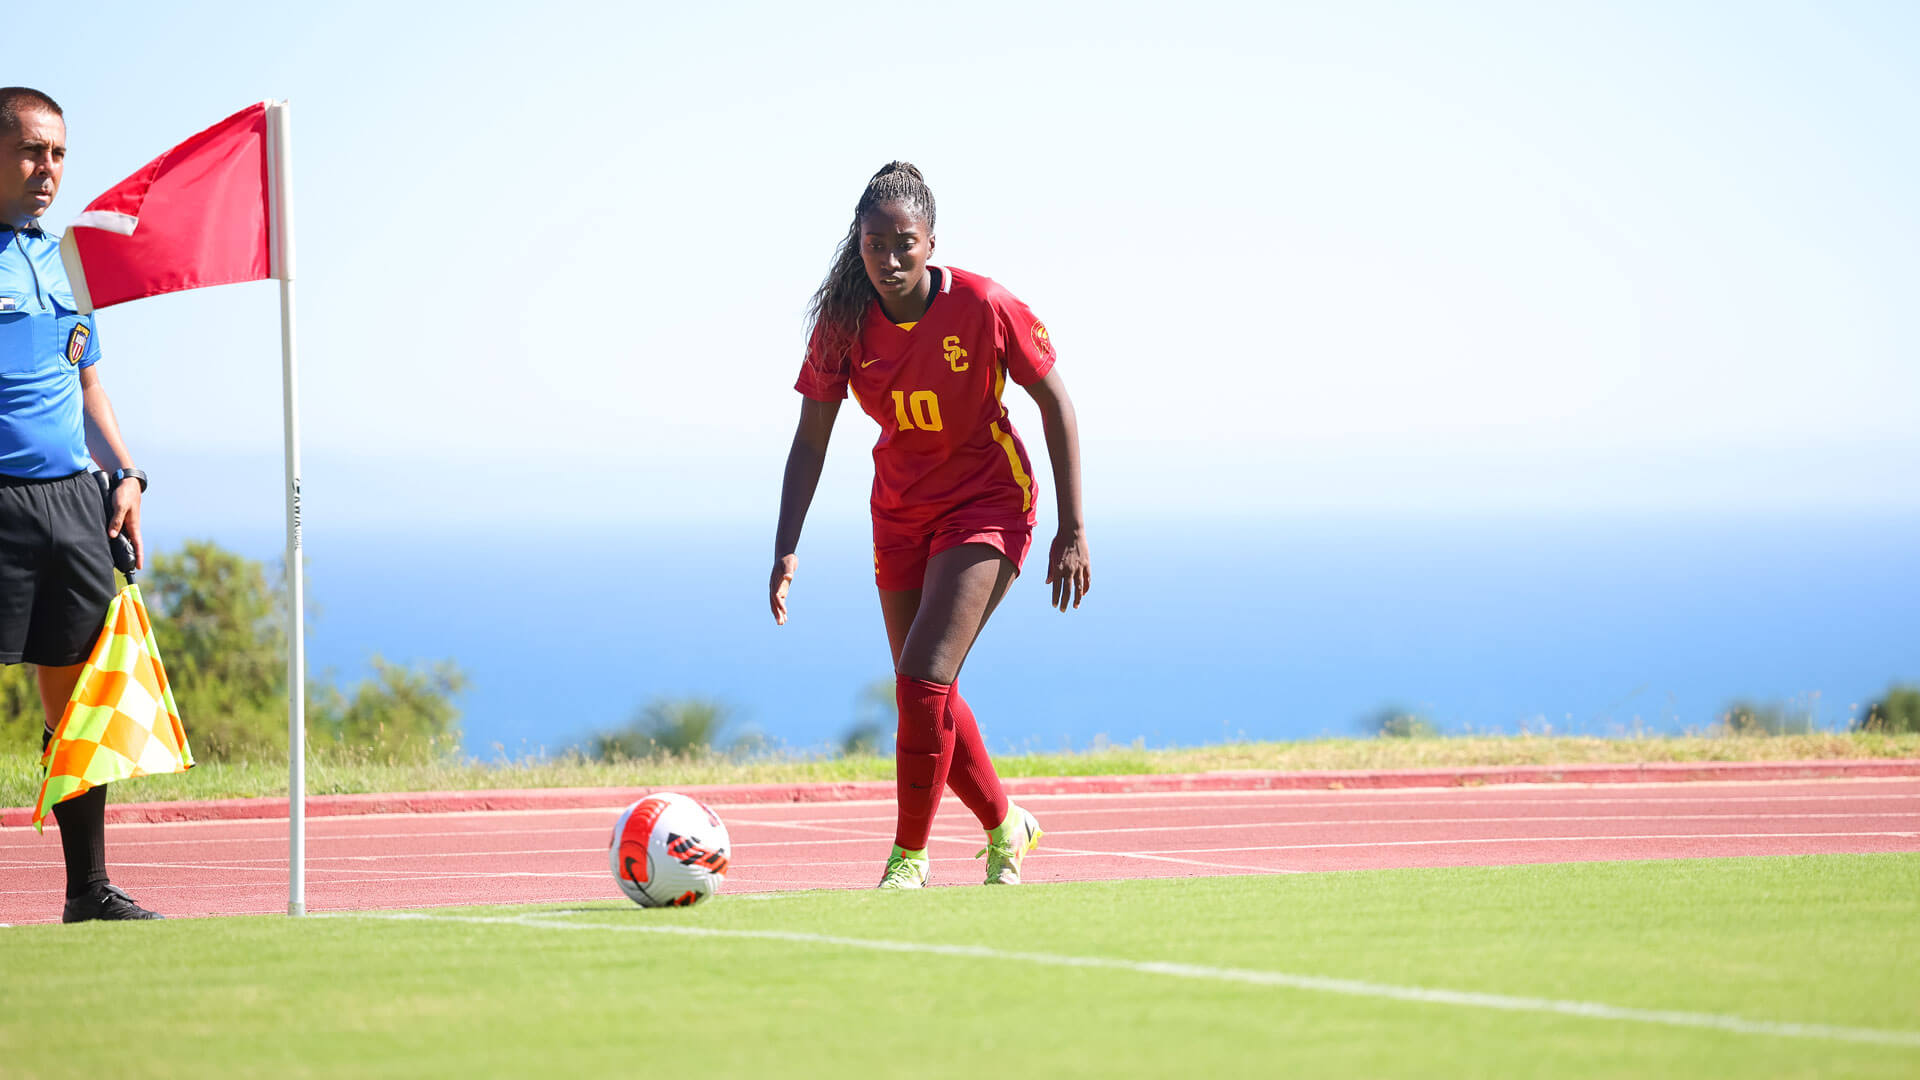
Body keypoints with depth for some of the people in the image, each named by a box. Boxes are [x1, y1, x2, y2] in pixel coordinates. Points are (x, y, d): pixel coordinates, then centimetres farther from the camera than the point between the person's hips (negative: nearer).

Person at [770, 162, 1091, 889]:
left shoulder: (982, 308, -22)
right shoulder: (845, 323, -12)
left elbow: (1056, 404, -11)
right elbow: (810, 440, -6)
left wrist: (1072, 531, -13)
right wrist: (786, 550, -16)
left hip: (987, 503, -5)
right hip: (901, 513, 5)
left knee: (923, 679, -19)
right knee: (924, 695, 10)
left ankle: (909, 856, -7)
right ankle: (1005, 826, 34)